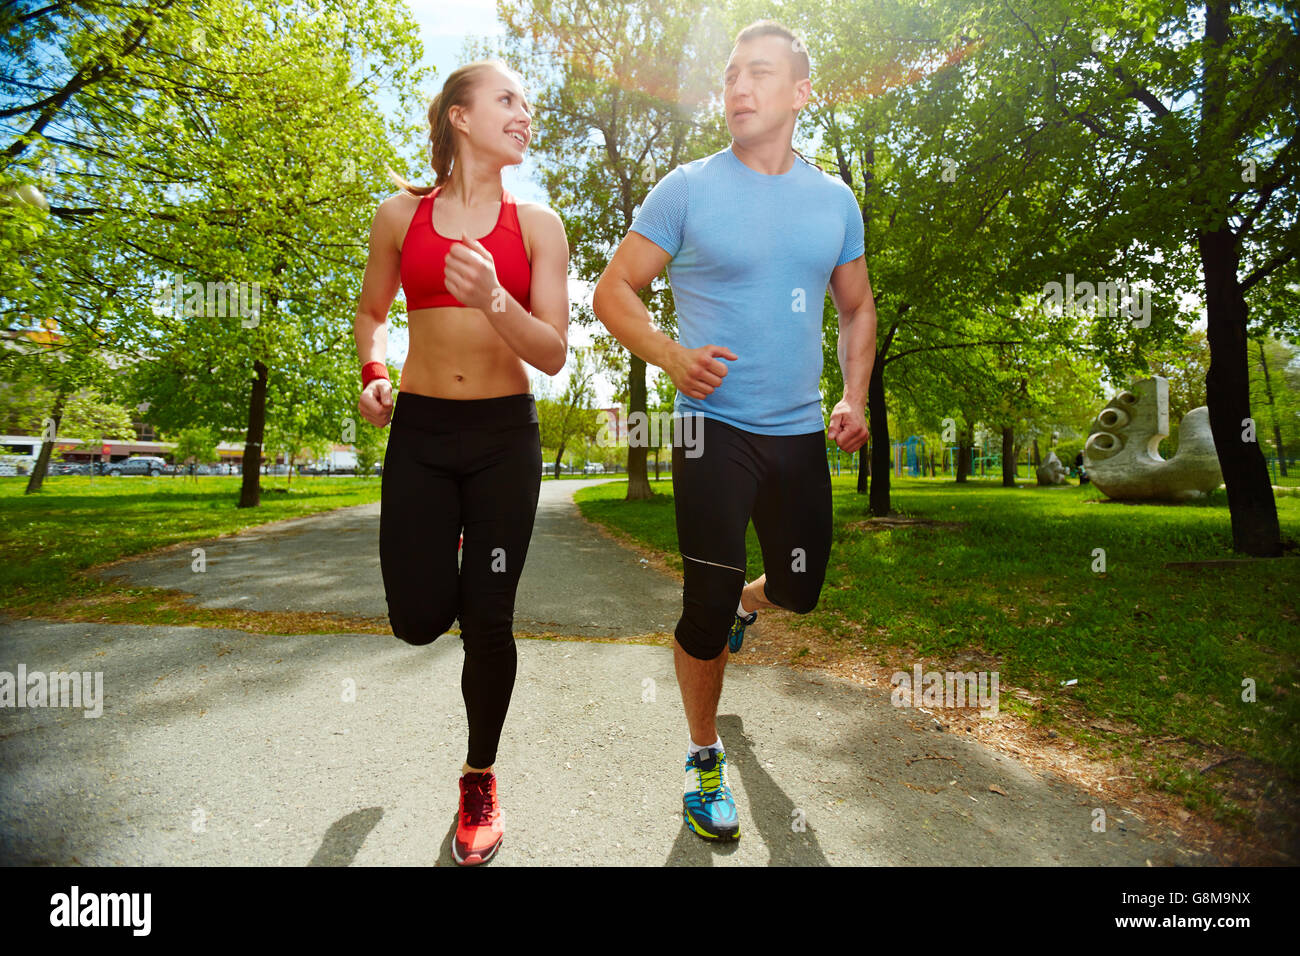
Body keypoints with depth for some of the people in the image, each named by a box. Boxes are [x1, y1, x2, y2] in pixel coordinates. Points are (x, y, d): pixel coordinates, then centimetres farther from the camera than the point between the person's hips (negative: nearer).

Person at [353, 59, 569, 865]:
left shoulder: (536, 224, 2)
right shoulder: (401, 215, 6)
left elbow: (554, 353, -5)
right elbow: (372, 311, 20)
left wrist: (493, 299, -22)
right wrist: (373, 373, 2)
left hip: (505, 435, -1)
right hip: (419, 431, 1)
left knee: (488, 621, 0)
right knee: (419, 620, 1)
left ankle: (481, 779, 25)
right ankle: (448, 550, 41)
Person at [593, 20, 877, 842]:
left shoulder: (836, 200, 9)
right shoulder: (688, 189, -3)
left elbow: (858, 310, 18)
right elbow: (614, 291, -2)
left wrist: (856, 396, 3)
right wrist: (670, 355, -20)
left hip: (801, 434, 5)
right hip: (714, 428, -4)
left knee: (800, 589, 15)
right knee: (706, 603, -4)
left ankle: (744, 604, 53)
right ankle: (706, 759, 20)